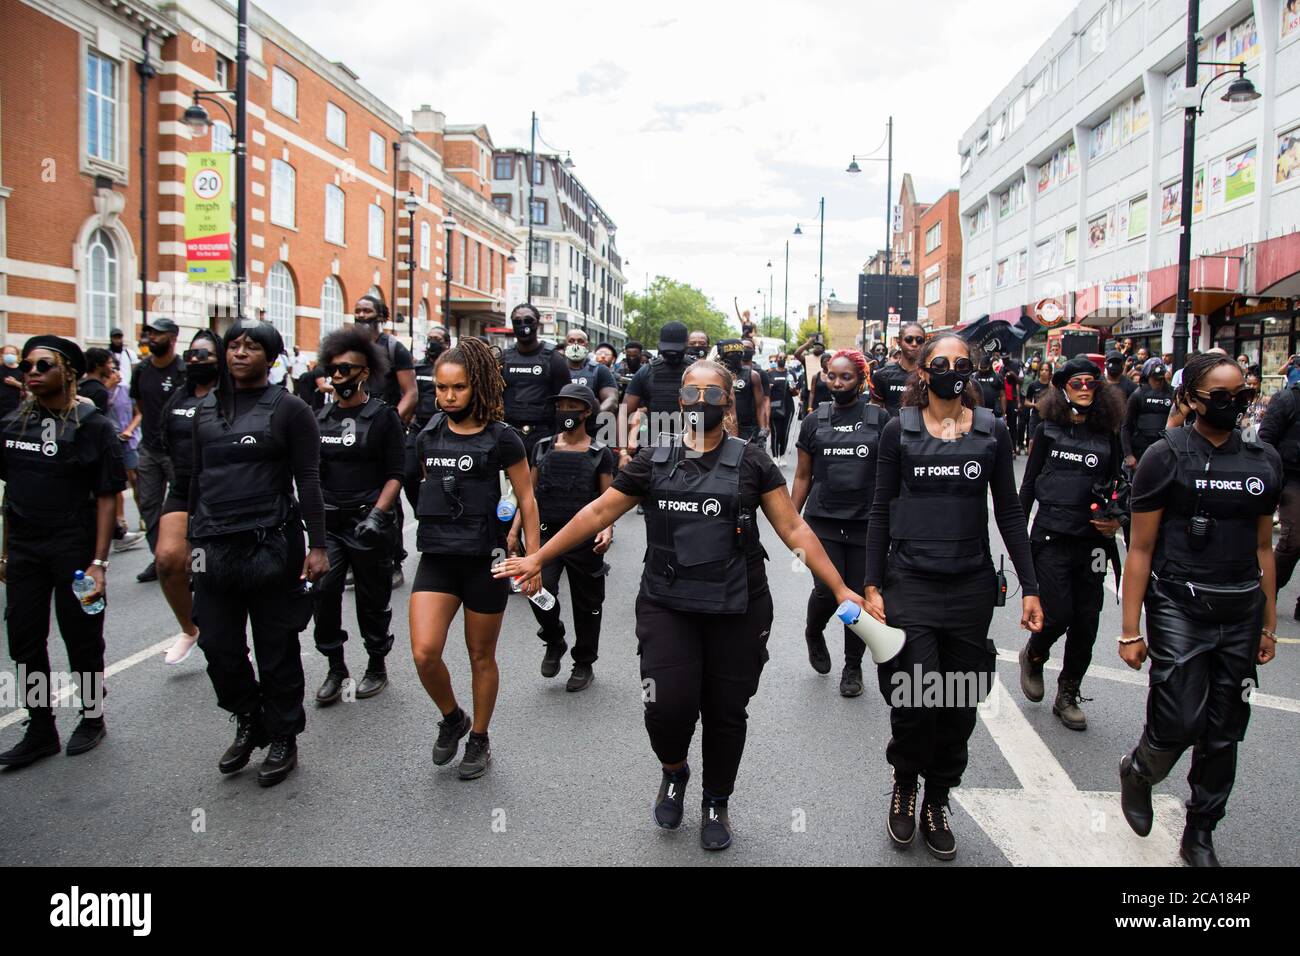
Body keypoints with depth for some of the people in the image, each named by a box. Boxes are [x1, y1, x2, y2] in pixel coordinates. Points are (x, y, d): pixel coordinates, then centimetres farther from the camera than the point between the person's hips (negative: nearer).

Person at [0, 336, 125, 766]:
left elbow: (107, 497, -10)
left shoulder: (92, 426, -8)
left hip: (74, 547, -5)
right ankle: (40, 731, 22)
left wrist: (99, 562, -15)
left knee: (82, 639, 7)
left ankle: (92, 718, 27)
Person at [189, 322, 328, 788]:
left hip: (270, 545, -5)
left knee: (276, 651, 5)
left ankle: (283, 738, 22)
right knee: (218, 646, 9)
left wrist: (316, 546, -12)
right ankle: (249, 723, 33)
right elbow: (198, 477, 17)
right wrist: (191, 537, 15)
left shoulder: (288, 409, -4)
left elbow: (308, 481, -7)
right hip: (215, 548, 5)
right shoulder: (206, 408, 11)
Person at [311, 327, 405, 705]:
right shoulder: (321, 417, 11)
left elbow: (395, 474, -5)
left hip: (368, 522, -4)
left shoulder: (383, 416, -2)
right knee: (322, 592, -9)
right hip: (328, 521, 4)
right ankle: (335, 667, 9)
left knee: (372, 599, 6)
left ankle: (377, 667, 24)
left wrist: (377, 513, -16)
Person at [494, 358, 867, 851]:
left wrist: (840, 589, -4)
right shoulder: (653, 461, 3)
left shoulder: (751, 462, 0)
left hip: (737, 611, 0)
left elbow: (793, 528, 1)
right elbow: (598, 513, 8)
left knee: (725, 713, 10)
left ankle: (716, 805, 37)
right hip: (667, 607, 0)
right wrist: (537, 559, 9)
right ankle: (674, 773, 26)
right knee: (668, 707, -11)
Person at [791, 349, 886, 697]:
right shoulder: (814, 421, 6)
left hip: (866, 524, 0)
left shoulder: (879, 418, 1)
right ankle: (813, 634, 26)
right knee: (827, 592, -8)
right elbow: (803, 476, 9)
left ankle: (853, 666, 24)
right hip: (823, 522, 0)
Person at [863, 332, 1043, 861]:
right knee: (912, 699, -8)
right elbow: (881, 510, 3)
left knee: (959, 704, 7)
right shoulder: (899, 430, 1)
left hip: (971, 584, 2)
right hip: (910, 581, -2)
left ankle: (937, 801, 29)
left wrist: (1030, 588, 4)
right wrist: (872, 586, -3)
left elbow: (1008, 512, 8)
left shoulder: (992, 431, 5)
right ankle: (904, 784, 23)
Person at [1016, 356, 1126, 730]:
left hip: (1092, 540, 3)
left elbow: (1117, 486, 15)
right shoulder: (1048, 430, 3)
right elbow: (1028, 485, 5)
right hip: (1051, 537, -3)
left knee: (1086, 623, 5)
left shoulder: (1108, 435, 8)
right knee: (1058, 615, -10)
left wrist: (1115, 521, -4)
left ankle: (1068, 695, 22)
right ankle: (1033, 655, 24)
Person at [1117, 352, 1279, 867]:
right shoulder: (1166, 457, -6)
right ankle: (1137, 772, 25)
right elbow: (1141, 549, -6)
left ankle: (1199, 835, 27)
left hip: (1241, 612, 5)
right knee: (1179, 722, -9)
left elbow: (1263, 547, 15)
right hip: (1179, 607, -4)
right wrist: (1130, 631, -8)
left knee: (1224, 733, 9)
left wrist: (1269, 624, 14)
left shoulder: (1264, 461, 8)